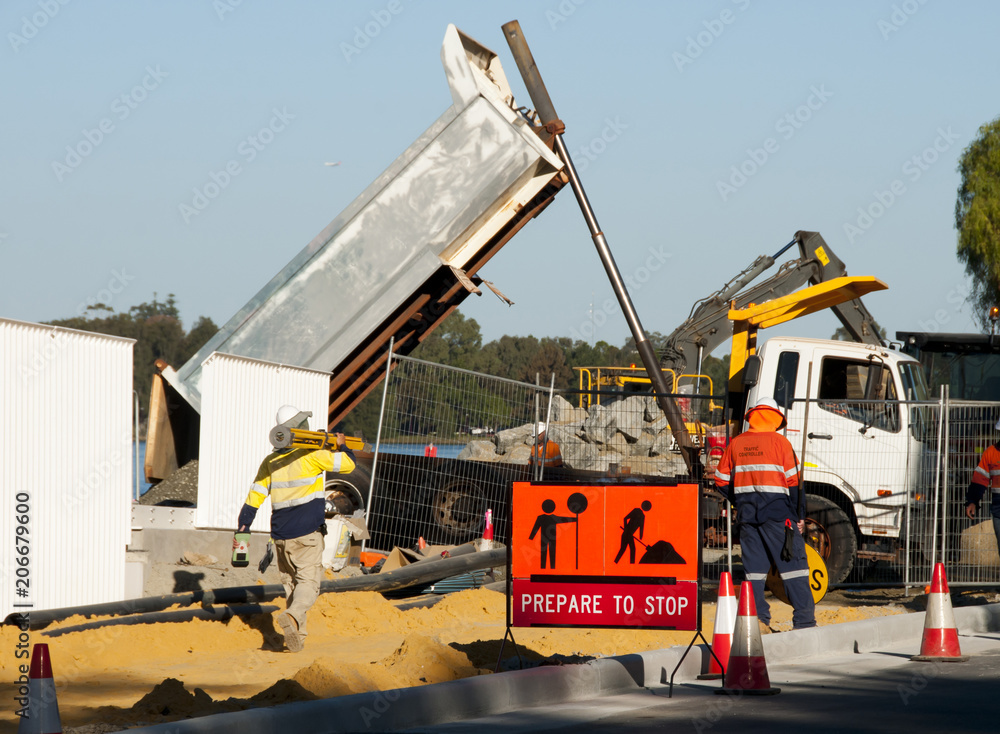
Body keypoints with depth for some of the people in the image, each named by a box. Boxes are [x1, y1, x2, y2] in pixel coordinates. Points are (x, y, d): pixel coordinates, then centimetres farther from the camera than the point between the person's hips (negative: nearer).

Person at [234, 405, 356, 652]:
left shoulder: (270, 461, 8)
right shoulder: (312, 455, -7)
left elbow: (255, 496, 6)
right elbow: (348, 465, -6)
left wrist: (242, 528, 9)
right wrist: (342, 446, 15)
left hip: (281, 535, 5)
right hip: (307, 531, -5)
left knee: (290, 583, 15)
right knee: (308, 581, -8)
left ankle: (297, 633, 12)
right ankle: (293, 616, -35)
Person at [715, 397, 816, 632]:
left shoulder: (736, 444, 7)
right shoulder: (779, 442, -6)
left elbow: (722, 481, 11)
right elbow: (793, 481, -7)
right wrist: (798, 516, 1)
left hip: (747, 514, 4)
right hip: (777, 511, -4)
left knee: (754, 566, 10)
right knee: (793, 564, -2)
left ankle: (757, 619, 4)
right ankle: (804, 620, -6)